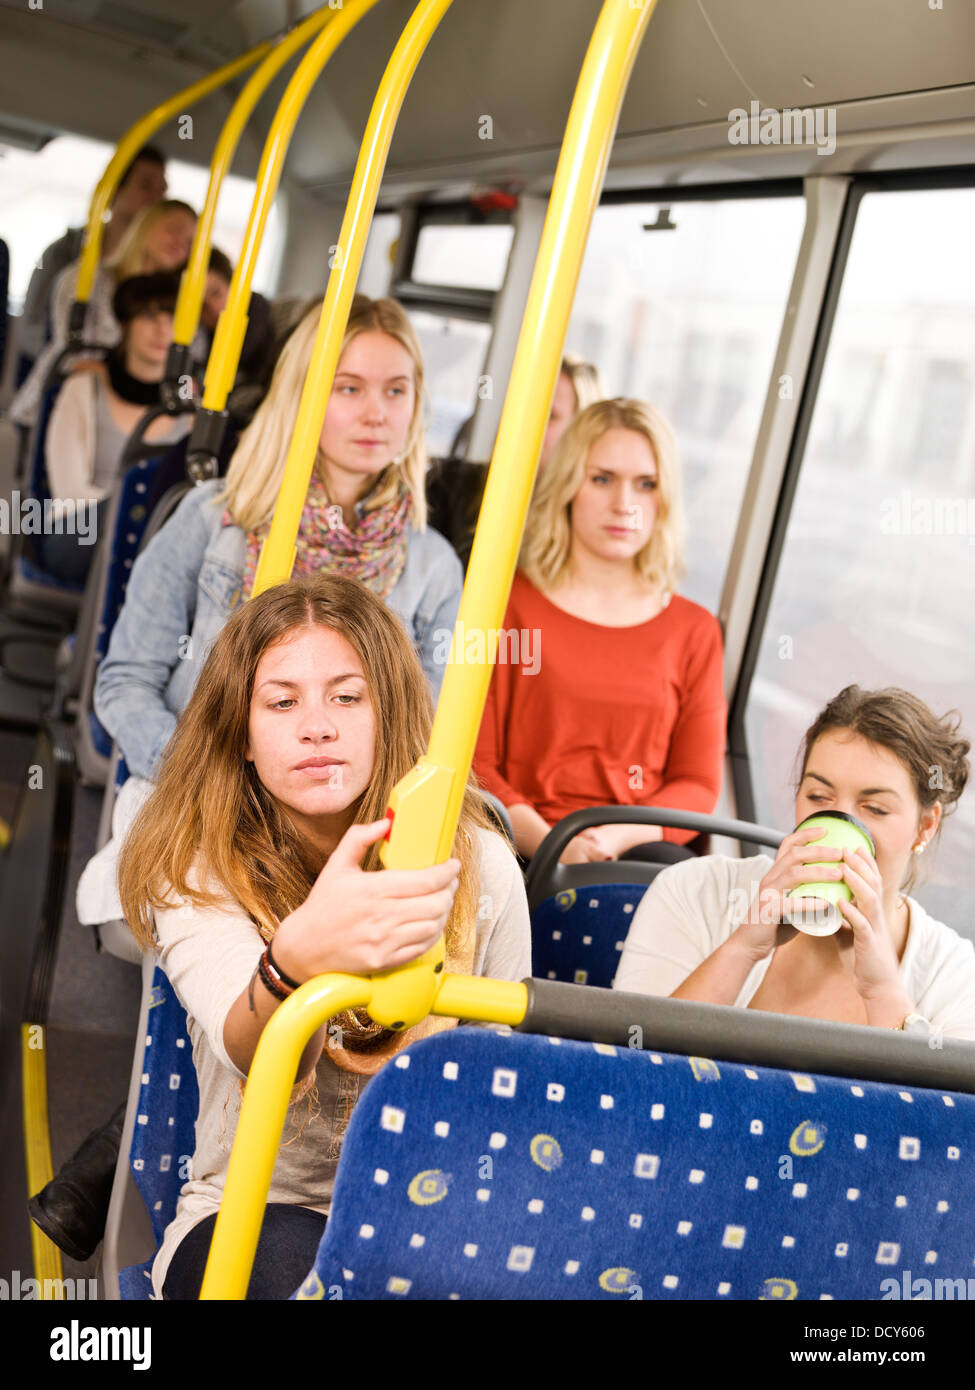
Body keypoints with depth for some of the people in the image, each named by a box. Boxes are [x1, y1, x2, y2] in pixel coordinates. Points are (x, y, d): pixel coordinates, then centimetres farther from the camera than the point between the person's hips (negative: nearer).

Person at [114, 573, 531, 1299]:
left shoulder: (478, 861, -6)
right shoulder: (193, 874, -12)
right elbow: (253, 1055, -33)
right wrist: (298, 959, -56)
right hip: (252, 1215, -1)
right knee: (297, 1260, -35)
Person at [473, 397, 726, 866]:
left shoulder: (695, 630, 17)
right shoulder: (508, 604, 10)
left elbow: (698, 784, 9)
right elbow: (474, 763, 3)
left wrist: (618, 836, -13)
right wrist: (549, 844, -16)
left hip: (643, 850, 3)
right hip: (525, 853, -2)